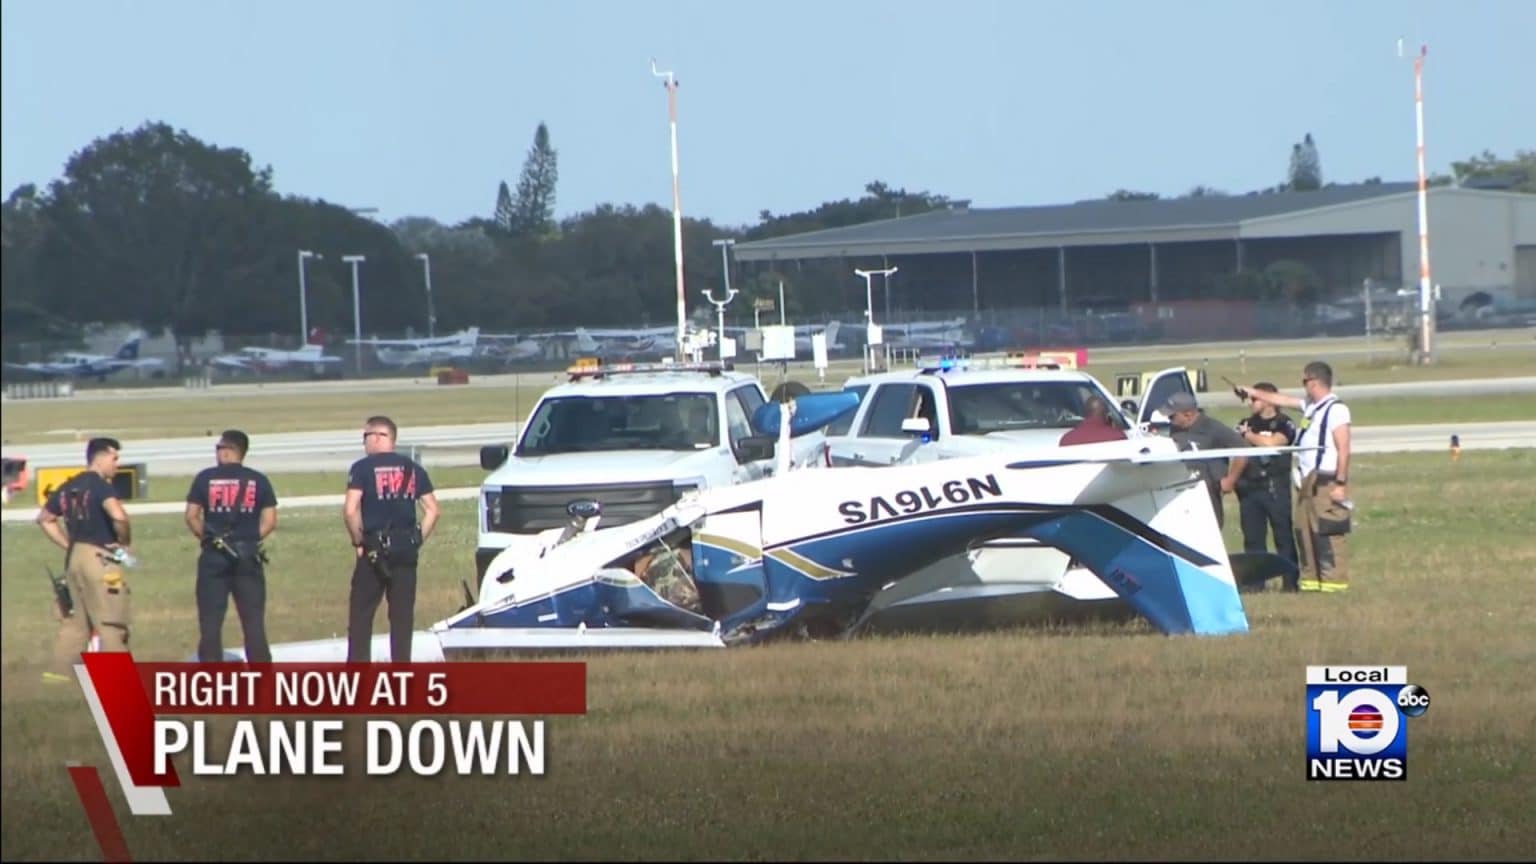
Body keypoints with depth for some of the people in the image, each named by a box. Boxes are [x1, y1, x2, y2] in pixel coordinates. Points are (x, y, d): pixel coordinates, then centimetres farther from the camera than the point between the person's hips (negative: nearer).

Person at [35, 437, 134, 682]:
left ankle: (60, 670, 11)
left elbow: (45, 518, 22)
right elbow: (118, 516, -29)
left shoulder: (69, 487, 13)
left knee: (75, 619, 14)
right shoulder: (101, 486, -12)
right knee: (111, 621, -4)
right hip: (99, 557, -8)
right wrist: (125, 542, -12)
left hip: (74, 558, 8)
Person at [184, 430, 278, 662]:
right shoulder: (258, 480, 3)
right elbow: (270, 520, -1)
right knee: (254, 621, 5)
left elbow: (192, 516, -2)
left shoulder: (205, 478, 0)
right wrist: (250, 538, 10)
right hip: (248, 557, 1)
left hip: (214, 556, -1)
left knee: (211, 621, 3)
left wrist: (205, 537, 12)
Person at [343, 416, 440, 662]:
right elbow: (432, 510, 5)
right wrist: (418, 541, 9)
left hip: (375, 549, -4)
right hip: (406, 550, 4)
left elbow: (350, 511, -17)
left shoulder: (363, 468, -5)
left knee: (360, 614, 3)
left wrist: (358, 542, -5)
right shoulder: (412, 469, 9)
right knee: (402, 614, 8)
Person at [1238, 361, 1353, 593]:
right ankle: (1311, 578, 16)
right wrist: (1252, 393, 37)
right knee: (1304, 530, 10)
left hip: (1326, 482, -9)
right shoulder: (1310, 407, 15)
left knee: (1328, 532, -11)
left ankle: (1335, 580, -10)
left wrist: (1340, 484, -19)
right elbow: (1281, 400, 30)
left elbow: (1343, 450, -16)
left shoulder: (1336, 410, -12)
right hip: (1307, 480, 9)